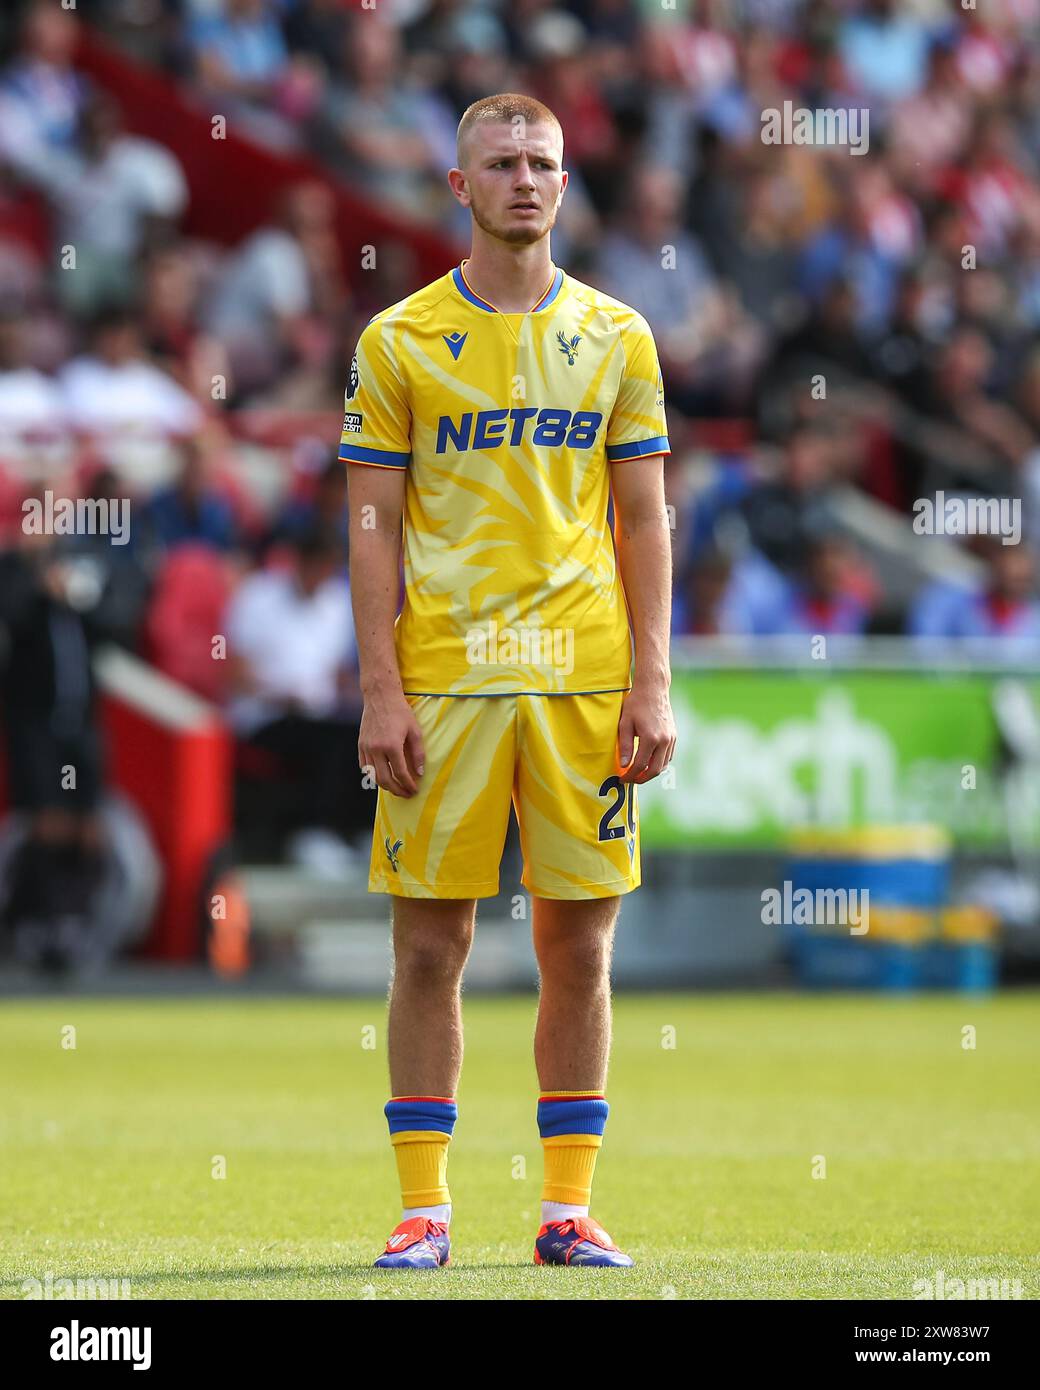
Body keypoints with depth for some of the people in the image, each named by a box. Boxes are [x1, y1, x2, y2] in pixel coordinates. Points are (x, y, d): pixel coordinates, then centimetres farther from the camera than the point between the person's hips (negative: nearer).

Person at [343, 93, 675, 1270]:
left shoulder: (615, 336, 9)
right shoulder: (398, 342, 4)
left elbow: (644, 522, 9)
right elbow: (373, 526, 2)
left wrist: (652, 684, 0)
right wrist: (380, 692, -6)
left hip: (582, 678, 2)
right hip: (442, 678, -2)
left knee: (579, 944, 3)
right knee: (430, 944, -1)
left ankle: (568, 1206, 10)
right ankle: (424, 1208, 5)